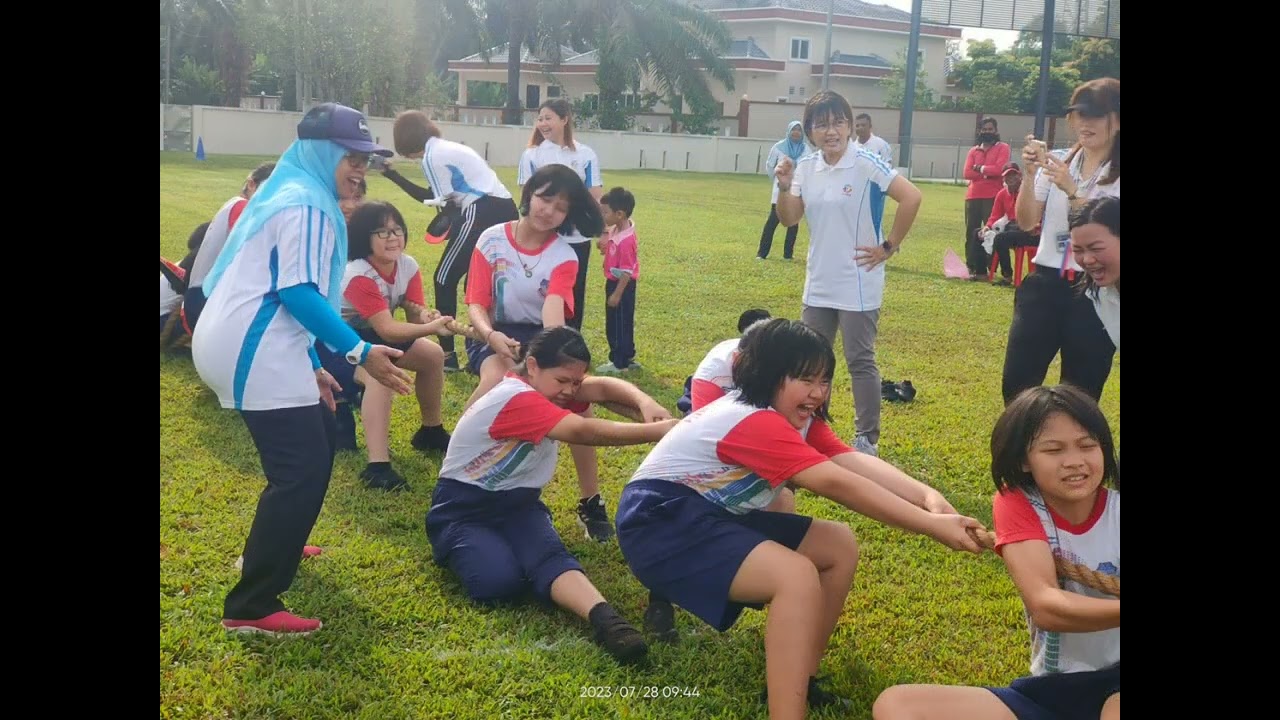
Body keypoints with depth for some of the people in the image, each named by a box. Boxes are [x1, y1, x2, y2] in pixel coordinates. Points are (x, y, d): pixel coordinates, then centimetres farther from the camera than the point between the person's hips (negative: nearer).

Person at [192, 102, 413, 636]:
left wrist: (311, 367, 24)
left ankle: (272, 547, 41)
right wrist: (360, 352, -21)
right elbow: (299, 294, -20)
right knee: (303, 469, -12)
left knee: (314, 439, 25)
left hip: (241, 345, 11)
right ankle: (250, 608, -11)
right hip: (252, 353, -11)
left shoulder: (291, 195, 22)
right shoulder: (307, 204, -11)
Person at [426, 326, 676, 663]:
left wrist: (644, 402, -24)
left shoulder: (546, 385, 2)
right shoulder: (515, 398, -27)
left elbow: (604, 387, 0)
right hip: (463, 509, -7)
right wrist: (659, 430, -40)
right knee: (499, 580, -33)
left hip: (516, 502, 7)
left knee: (550, 554, -27)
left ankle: (604, 617, -49)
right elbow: (584, 431, -38)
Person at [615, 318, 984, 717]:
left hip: (715, 515, 10)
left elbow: (855, 462, -13)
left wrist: (927, 495, -30)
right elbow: (838, 484, -34)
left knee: (840, 547, 1)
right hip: (662, 521, -10)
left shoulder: (798, 418, 4)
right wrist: (932, 525, -36)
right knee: (797, 576, -28)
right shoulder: (755, 421, -26)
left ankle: (800, 678, 7)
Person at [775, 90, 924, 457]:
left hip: (857, 285, -6)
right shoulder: (805, 167, 3)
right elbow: (789, 219, 8)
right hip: (819, 283, 6)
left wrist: (889, 247, -14)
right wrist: (785, 187, -11)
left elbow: (911, 197, -19)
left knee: (860, 360, 1)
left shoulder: (866, 165, -14)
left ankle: (868, 440, 11)